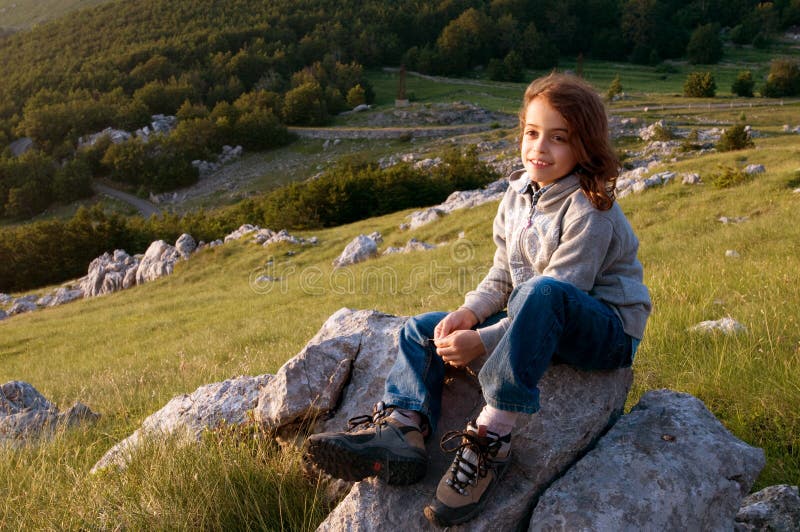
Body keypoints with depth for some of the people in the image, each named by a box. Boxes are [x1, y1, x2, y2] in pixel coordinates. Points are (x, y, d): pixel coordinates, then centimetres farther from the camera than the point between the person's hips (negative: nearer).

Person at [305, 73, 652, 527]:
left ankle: (493, 435, -37)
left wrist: (482, 342, -29)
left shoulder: (590, 212, -20)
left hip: (607, 330, -7)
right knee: (422, 330, 1)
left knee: (541, 292, -42)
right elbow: (502, 276, 7)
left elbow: (555, 293, -26)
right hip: (536, 326, 8)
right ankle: (402, 428, -25)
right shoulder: (519, 193, 4)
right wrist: (469, 313, -13)